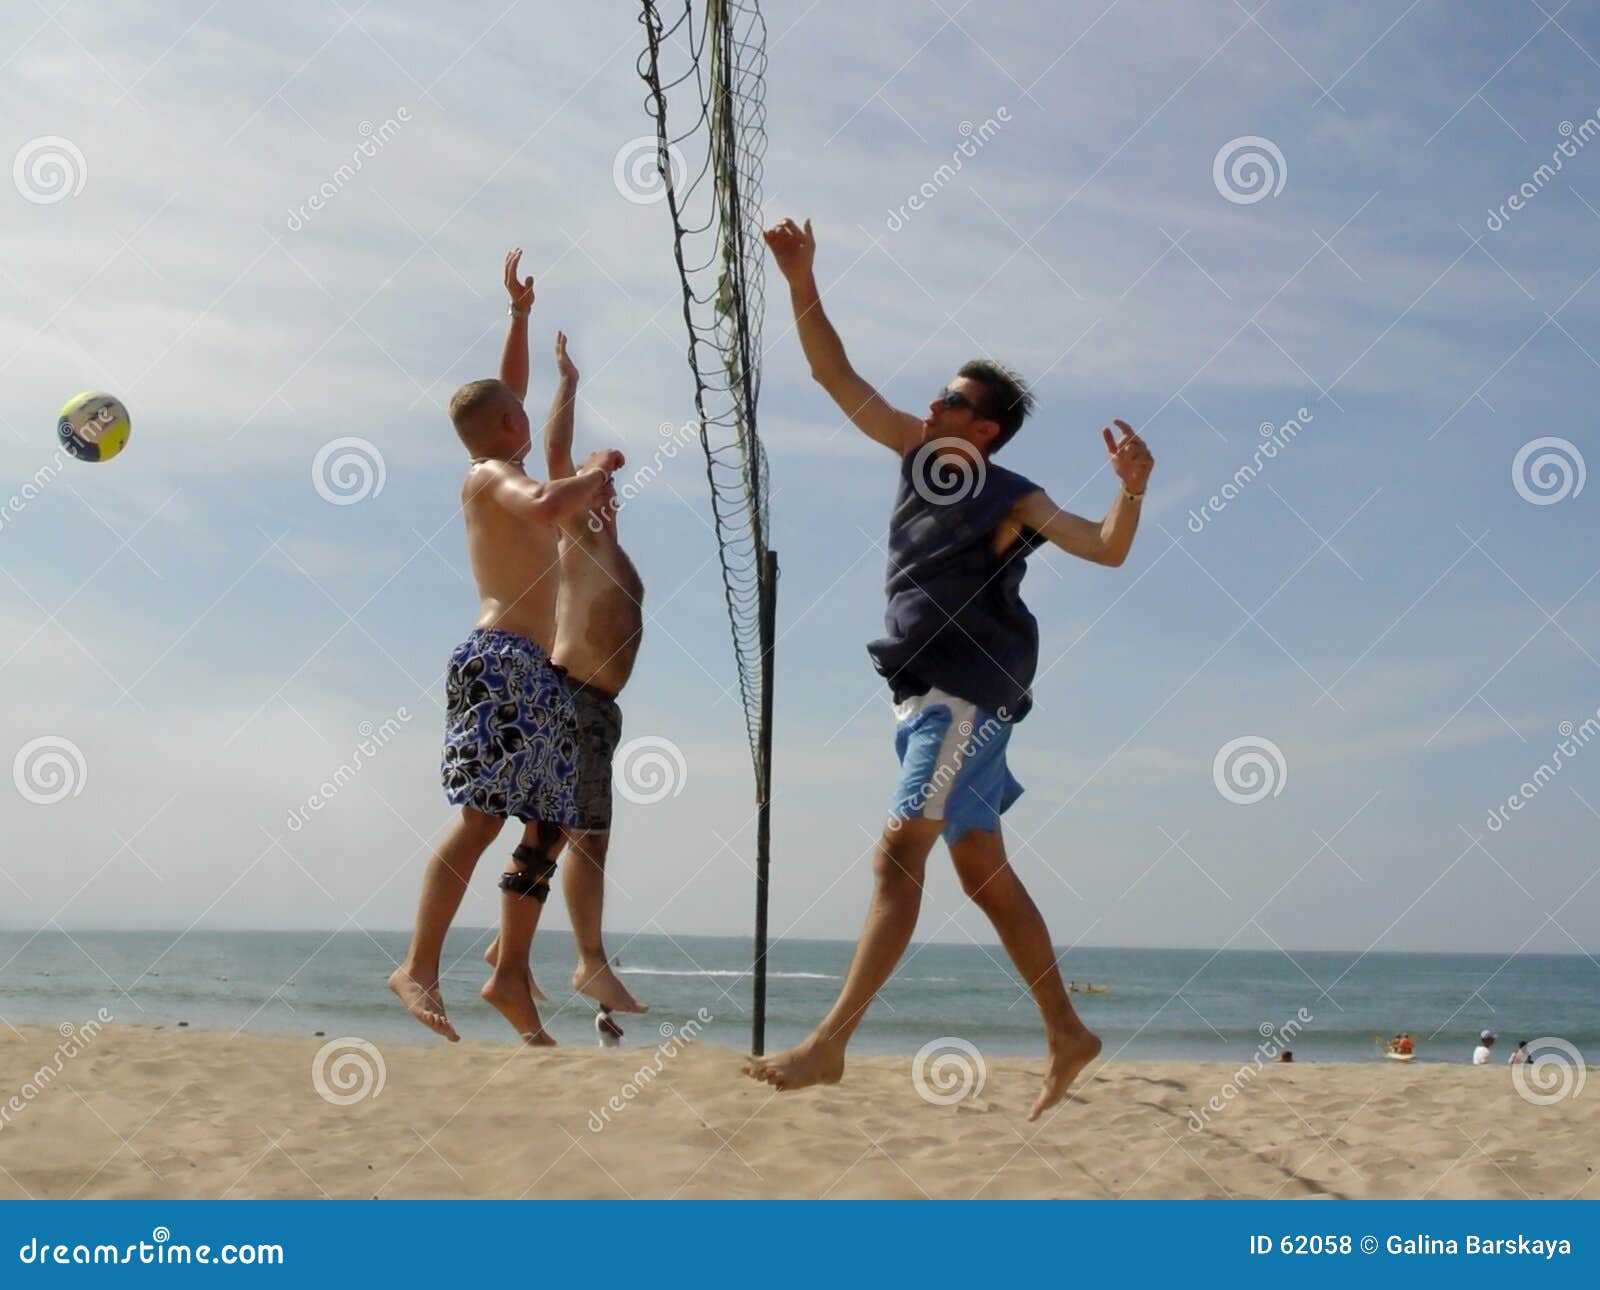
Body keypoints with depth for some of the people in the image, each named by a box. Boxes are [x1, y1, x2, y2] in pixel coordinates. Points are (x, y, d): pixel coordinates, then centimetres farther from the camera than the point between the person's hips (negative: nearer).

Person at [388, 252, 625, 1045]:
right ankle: (419, 968, -18)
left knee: (549, 826, 6)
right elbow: (546, 506, -25)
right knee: (482, 818, -17)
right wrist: (592, 474, -6)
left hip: (538, 673, 10)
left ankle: (511, 974, 6)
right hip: (501, 661, -10)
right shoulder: (489, 475, -3)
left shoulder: (504, 482, 23)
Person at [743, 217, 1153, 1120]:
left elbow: (1105, 549, -17)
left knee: (899, 854, -14)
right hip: (925, 692, 8)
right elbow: (836, 376, 11)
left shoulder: (1012, 500, -8)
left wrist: (1132, 491, -35)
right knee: (983, 870, 11)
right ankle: (1067, 1035, 20)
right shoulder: (918, 453, 11)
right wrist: (803, 283, 3)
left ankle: (830, 1044, -15)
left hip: (969, 695, -8)